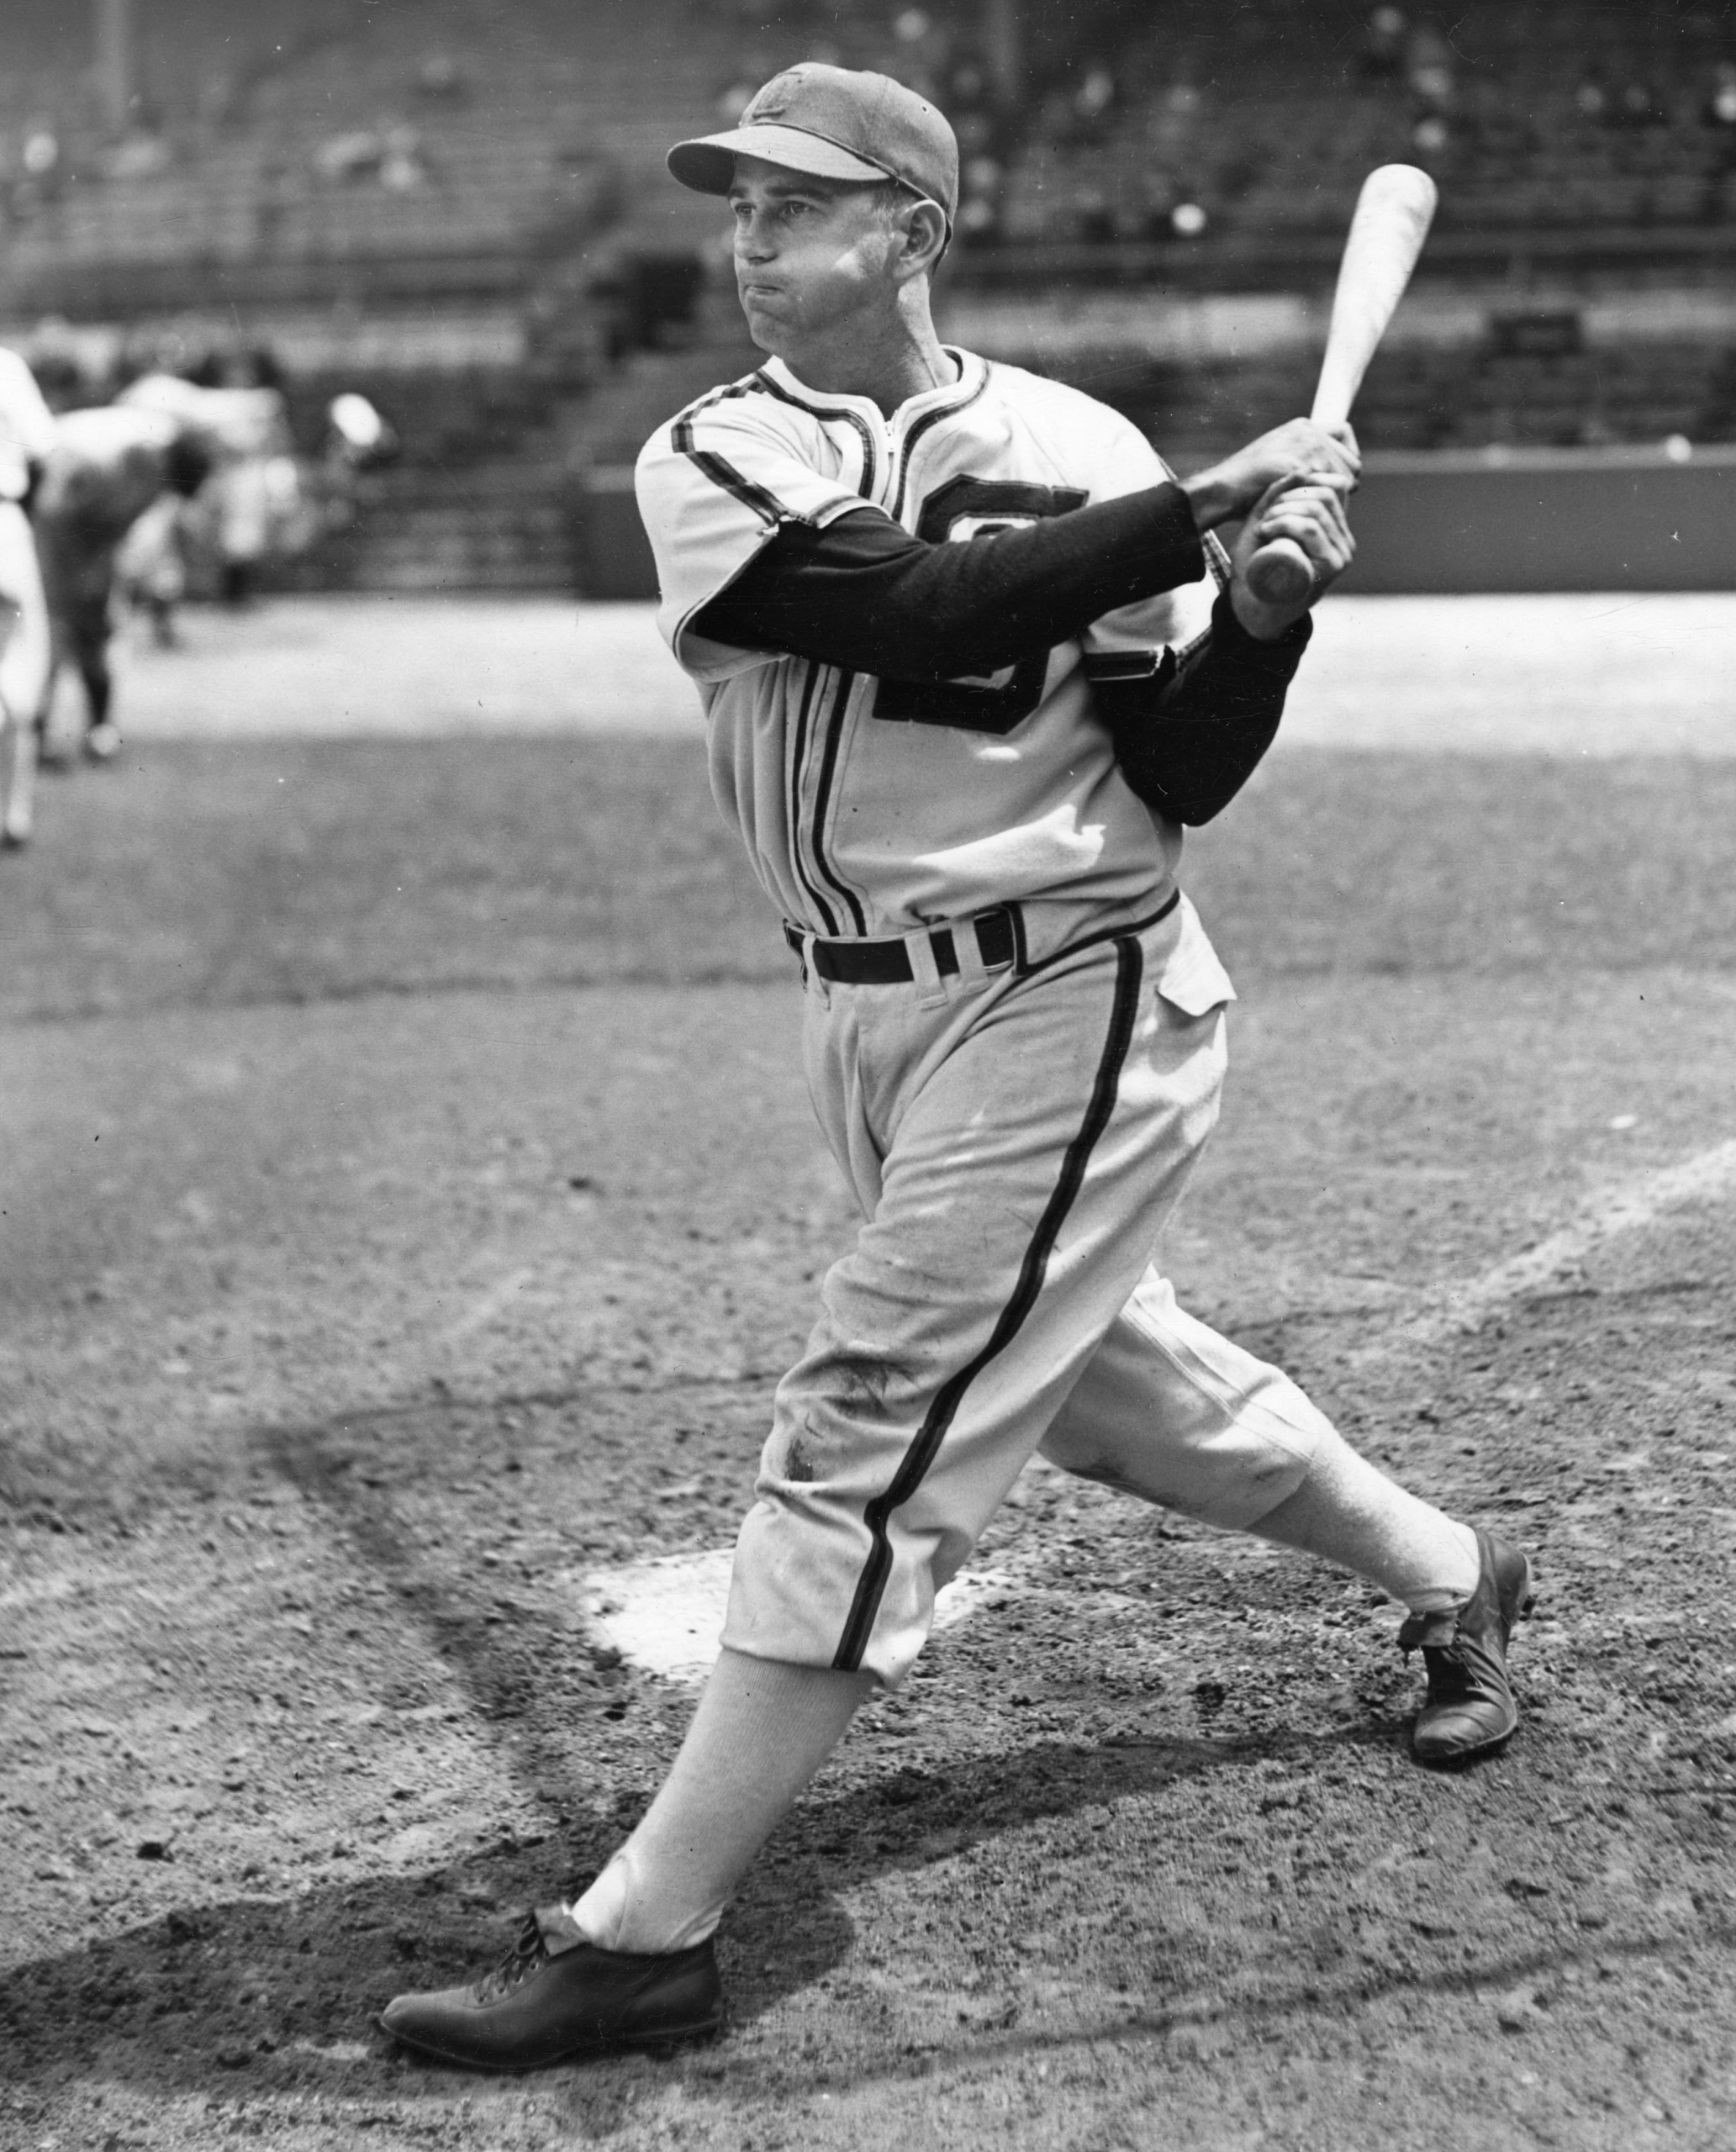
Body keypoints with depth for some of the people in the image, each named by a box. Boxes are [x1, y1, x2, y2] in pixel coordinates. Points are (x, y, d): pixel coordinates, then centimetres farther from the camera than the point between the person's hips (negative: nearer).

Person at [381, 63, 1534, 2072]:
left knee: (865, 1435, -8)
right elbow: (923, 609, -20)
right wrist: (1210, 501, -22)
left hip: (1068, 1003, -5)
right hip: (863, 1006, 5)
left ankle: (643, 1935, -2)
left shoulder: (1078, 452, -5)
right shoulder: (709, 461, -1)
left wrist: (1267, 605, -20)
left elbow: (1182, 777, -4)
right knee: (1099, 1366, 20)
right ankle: (1448, 1575, 45)